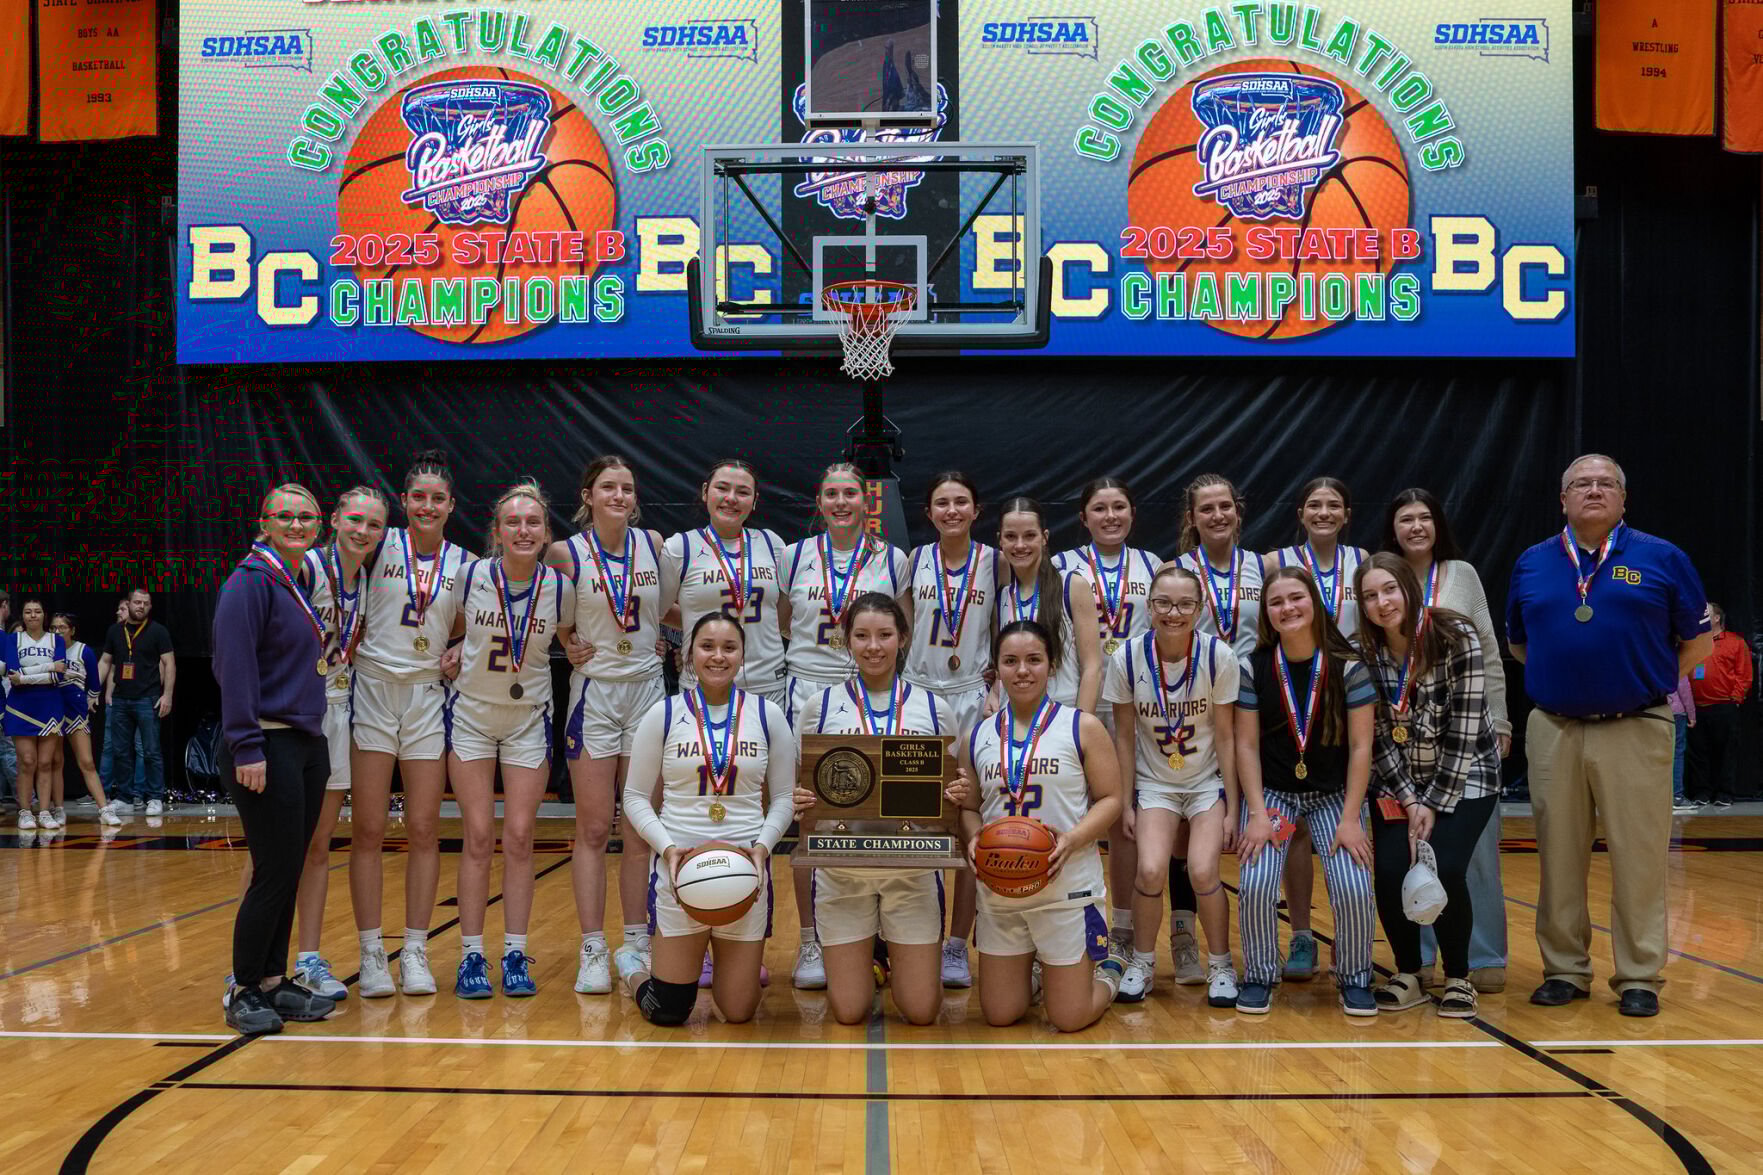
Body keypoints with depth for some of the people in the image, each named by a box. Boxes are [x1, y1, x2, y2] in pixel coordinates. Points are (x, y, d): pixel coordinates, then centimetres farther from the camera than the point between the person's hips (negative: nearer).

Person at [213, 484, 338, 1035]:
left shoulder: (299, 585, 15)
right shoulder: (252, 580, -11)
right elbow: (236, 668, -17)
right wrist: (247, 749, -21)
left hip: (307, 746, 8)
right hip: (266, 749, -8)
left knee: (289, 873, 11)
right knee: (274, 873, -5)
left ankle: (274, 981, 20)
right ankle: (243, 992, 8)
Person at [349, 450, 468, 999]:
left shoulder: (464, 563, 6)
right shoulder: (381, 545, -1)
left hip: (428, 697, 2)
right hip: (373, 691, -2)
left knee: (423, 830, 3)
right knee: (368, 830, 0)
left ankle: (415, 952, 12)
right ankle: (371, 954, 9)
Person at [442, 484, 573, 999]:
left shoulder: (559, 587, -7)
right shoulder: (471, 575, -9)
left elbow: (570, 639, 12)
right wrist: (452, 651, -6)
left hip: (529, 720, 1)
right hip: (471, 714, -1)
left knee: (519, 837, -1)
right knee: (479, 838, -1)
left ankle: (515, 956, 9)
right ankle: (471, 957, 7)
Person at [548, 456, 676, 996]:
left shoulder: (654, 544, 1)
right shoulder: (566, 554, -6)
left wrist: (662, 638, 5)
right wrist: (567, 643, -2)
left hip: (648, 691, 3)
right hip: (594, 694, -2)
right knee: (594, 829, 0)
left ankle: (638, 945, 15)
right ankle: (592, 951, 6)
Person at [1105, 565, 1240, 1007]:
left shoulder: (1218, 656, -14)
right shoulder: (1127, 658, -12)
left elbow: (1226, 737, -7)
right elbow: (1125, 736, -2)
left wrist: (1231, 808, -6)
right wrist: (1126, 804, -2)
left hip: (1208, 781, -1)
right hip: (1154, 783, 1)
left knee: (1202, 871, -19)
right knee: (1151, 870, -20)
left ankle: (1220, 964, 7)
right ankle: (1142, 961, 6)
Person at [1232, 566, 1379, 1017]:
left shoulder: (1347, 666, -10)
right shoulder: (1253, 669, -7)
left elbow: (1360, 746, -8)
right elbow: (1247, 745, -5)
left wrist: (1350, 818, -12)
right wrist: (1257, 814, -12)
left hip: (1334, 792, 0)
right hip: (1271, 790, 0)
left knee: (1354, 888, -16)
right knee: (1255, 886, -17)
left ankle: (1355, 978, 10)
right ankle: (1259, 976, 8)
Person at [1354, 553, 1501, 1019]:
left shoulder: (1456, 637, -19)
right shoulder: (1364, 652, -8)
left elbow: (1464, 730, -19)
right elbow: (1378, 735, -6)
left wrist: (1436, 803, -18)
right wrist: (1409, 798, -13)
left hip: (1463, 776, -3)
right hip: (1399, 780, 3)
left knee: (1445, 868, -19)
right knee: (1390, 871, -13)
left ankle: (1458, 978, 4)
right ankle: (1408, 974, 10)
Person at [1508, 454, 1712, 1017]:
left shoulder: (1662, 559, 1)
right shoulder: (1531, 564, 8)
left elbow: (1698, 640, 8)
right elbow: (1517, 643, 20)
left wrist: (1652, 683, 5)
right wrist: (1566, 677, 11)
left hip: (1636, 731, -2)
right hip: (1553, 731, 2)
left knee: (1639, 858, 0)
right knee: (1559, 857, 8)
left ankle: (1639, 977, 11)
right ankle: (1565, 970, 18)